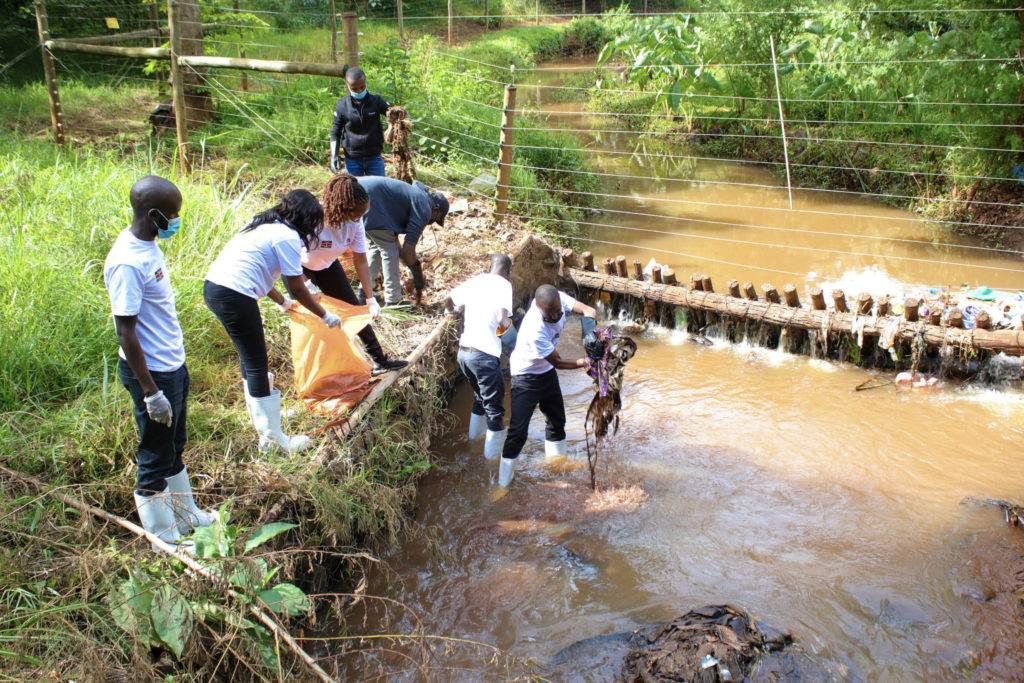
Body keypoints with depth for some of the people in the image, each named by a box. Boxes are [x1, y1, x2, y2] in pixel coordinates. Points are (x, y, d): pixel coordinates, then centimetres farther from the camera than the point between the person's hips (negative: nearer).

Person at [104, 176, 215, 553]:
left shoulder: (148, 245, 3)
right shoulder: (127, 264, -25)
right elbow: (126, 332, -24)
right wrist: (151, 392, -22)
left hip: (174, 364, 9)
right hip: (152, 372, -9)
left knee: (175, 446, 24)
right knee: (155, 458, 7)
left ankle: (186, 512, 42)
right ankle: (164, 536, 23)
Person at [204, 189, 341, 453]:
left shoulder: (265, 225, 19)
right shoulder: (288, 236, -8)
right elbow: (297, 289, -6)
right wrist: (326, 316, 6)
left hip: (213, 287, 10)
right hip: (234, 296, -10)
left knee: (251, 356, 24)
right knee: (256, 365, 0)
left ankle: (261, 414, 40)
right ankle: (272, 437, 8)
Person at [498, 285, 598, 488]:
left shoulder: (557, 300, -21)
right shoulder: (535, 330, -38)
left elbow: (588, 311, -14)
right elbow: (558, 362, -26)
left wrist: (589, 334, -33)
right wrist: (585, 362, -29)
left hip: (547, 372, 8)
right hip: (526, 378, -8)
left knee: (557, 420, 21)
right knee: (518, 431, -12)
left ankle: (556, 456, 43)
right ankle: (503, 481, -1)